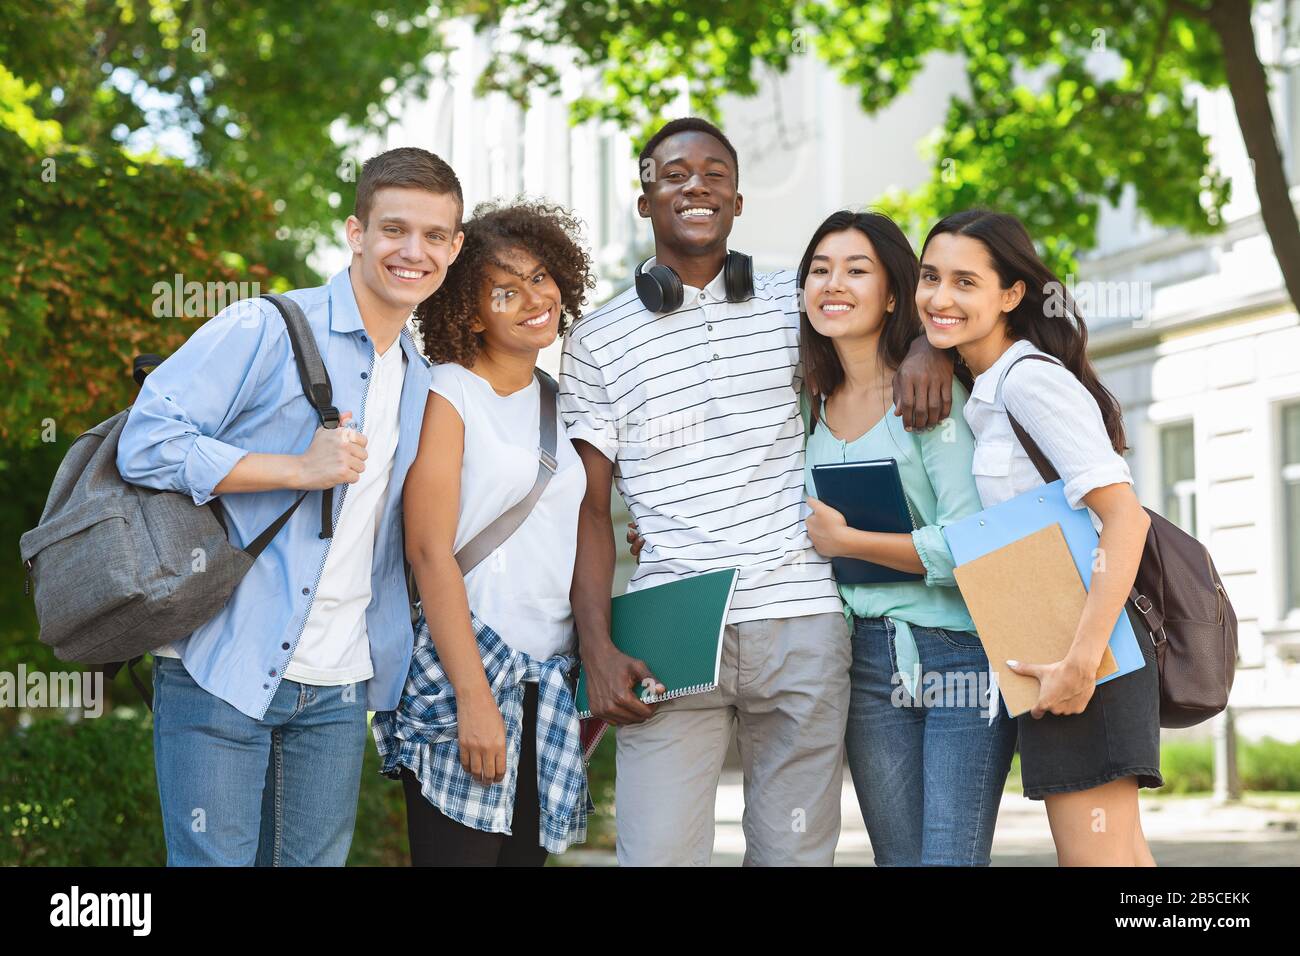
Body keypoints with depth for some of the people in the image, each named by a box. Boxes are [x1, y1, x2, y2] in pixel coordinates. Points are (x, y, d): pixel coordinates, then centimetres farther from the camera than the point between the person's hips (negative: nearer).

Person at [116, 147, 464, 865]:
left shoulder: (420, 379, 15)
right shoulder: (267, 329, -8)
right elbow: (147, 443, -15)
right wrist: (298, 469, -20)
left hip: (339, 685, 6)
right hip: (225, 671, -6)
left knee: (316, 862, 10)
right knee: (216, 860, -2)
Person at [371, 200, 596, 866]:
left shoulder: (560, 401, 14)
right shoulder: (449, 393, -5)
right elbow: (430, 551, -12)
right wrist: (474, 698, -17)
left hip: (549, 680, 6)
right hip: (466, 667, -6)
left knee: (527, 853, 8)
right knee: (460, 852, -6)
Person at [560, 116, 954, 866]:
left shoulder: (794, 305, 13)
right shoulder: (597, 343, 10)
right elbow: (591, 508, 7)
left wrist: (929, 346, -1)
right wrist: (597, 648, -5)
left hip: (802, 623, 2)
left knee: (796, 851, 3)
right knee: (657, 852, -9)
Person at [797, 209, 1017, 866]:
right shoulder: (812, 408, 12)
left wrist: (844, 541, -11)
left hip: (960, 655, -6)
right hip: (866, 660, 6)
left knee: (950, 857, -12)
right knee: (897, 858, 7)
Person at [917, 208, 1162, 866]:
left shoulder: (1030, 379, -13)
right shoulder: (987, 392, 16)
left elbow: (1126, 518, -21)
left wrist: (1082, 661, -26)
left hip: (1086, 641, -10)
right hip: (1051, 646, 10)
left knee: (1093, 856, -10)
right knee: (1119, 853, 13)